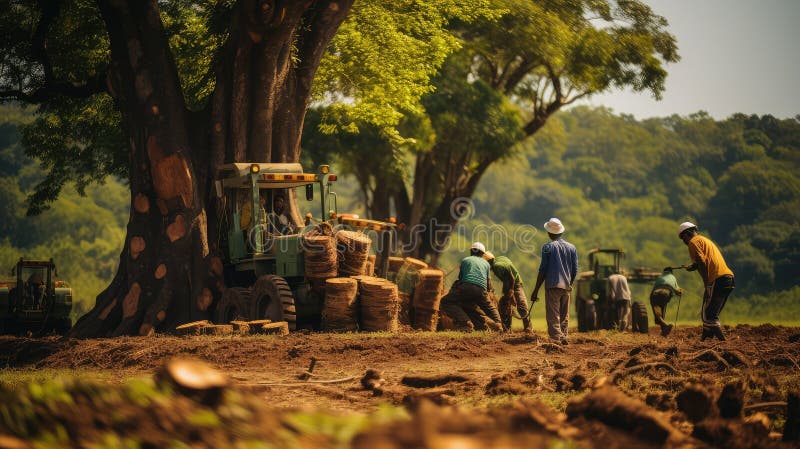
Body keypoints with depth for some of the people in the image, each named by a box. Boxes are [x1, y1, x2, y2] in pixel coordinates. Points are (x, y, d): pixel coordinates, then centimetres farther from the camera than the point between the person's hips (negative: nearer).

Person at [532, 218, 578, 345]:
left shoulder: (548, 247, -5)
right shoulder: (572, 247, 9)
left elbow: (543, 270, -8)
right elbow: (575, 270, 11)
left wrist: (536, 290, -4)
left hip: (552, 286, -5)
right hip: (566, 287, 5)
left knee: (553, 316, -7)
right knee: (564, 316, 15)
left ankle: (556, 339, -17)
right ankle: (563, 338, 16)